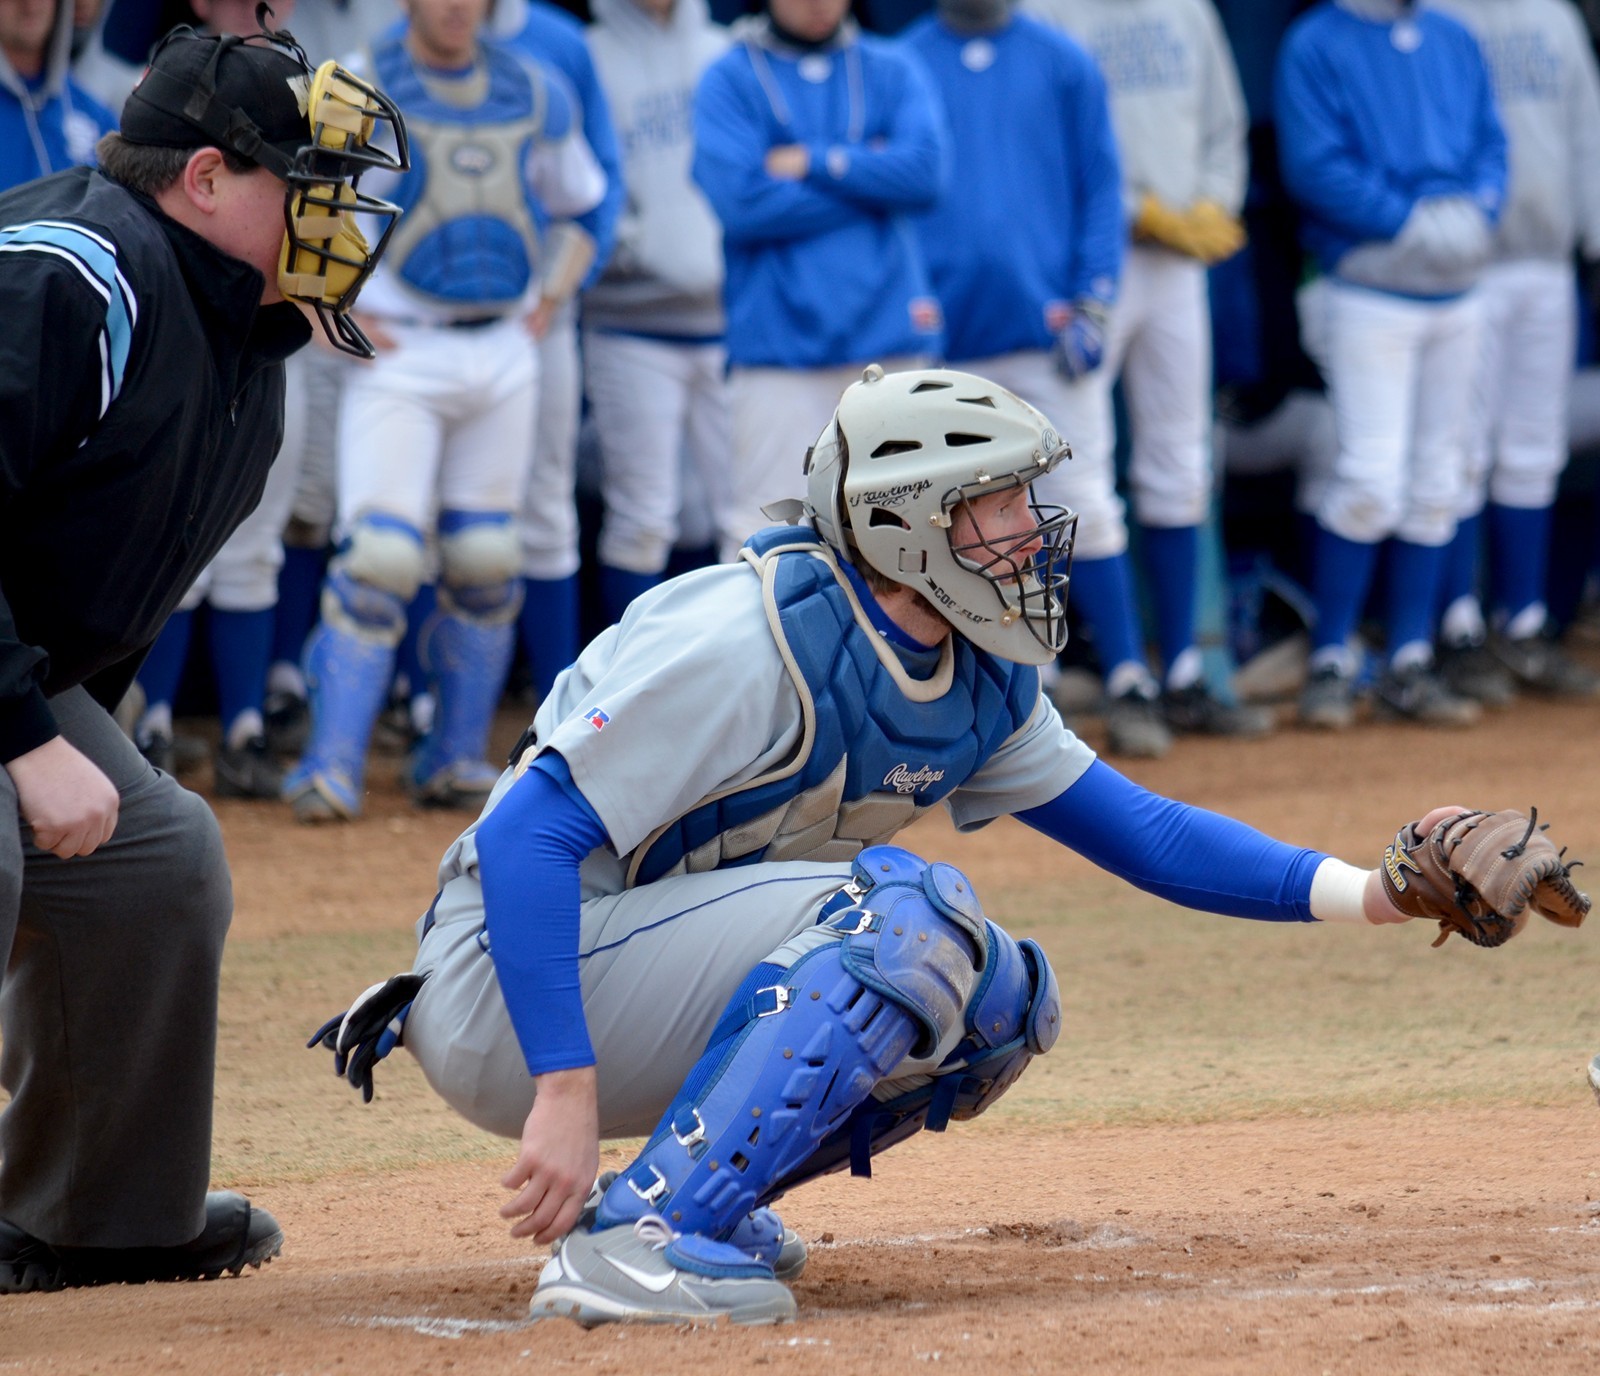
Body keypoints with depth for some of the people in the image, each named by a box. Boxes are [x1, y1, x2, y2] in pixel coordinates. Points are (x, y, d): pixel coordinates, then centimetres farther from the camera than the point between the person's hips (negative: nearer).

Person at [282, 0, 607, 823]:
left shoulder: (538, 97, 8)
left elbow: (582, 210, 22)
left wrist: (549, 303, 8)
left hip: (504, 354, 4)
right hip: (399, 354, -4)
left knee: (486, 564, 5)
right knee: (380, 557, -13)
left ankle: (456, 763, 15)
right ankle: (333, 767, -11)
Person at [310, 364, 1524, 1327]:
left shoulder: (981, 688, 4)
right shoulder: (751, 643, -23)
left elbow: (1140, 831, 10)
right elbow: (526, 838, -27)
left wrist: (1369, 895, -3)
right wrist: (566, 1096, -32)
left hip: (646, 1003, 9)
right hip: (512, 996, -9)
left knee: (999, 996, 0)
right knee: (901, 912, -25)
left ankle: (704, 1197, 9)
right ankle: (634, 1236, -28)